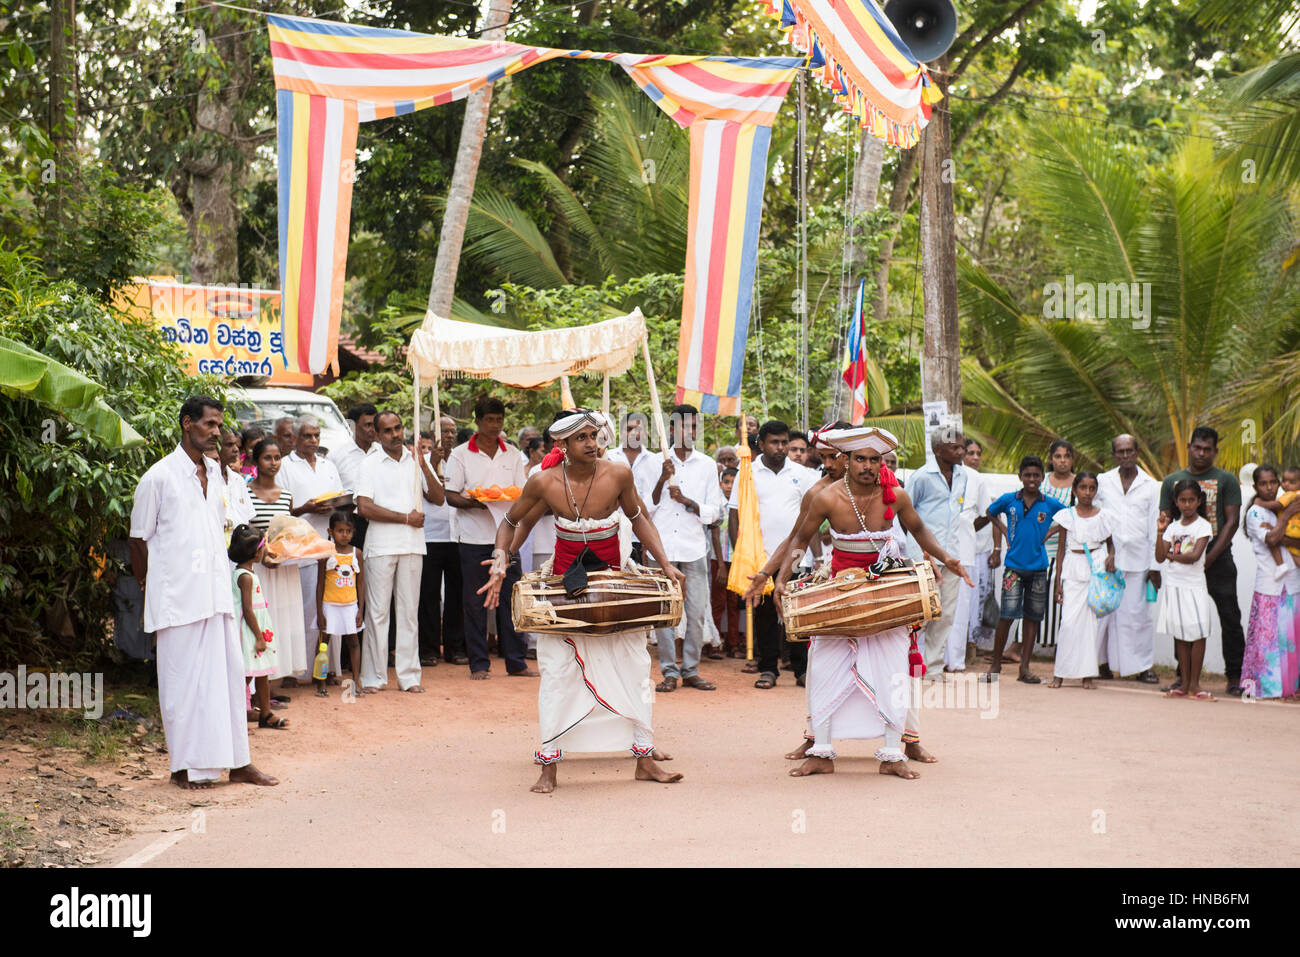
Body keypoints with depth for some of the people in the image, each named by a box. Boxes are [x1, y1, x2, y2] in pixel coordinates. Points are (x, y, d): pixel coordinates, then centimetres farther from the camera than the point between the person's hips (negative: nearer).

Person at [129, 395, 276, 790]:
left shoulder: (215, 475, 13)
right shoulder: (160, 476, -7)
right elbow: (139, 539, -1)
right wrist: (149, 588, 4)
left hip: (216, 592, 6)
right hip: (178, 596, -6)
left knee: (228, 672, 7)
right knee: (183, 679, 0)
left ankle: (237, 761, 12)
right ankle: (185, 766, 9)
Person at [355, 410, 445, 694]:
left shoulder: (416, 460, 10)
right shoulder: (370, 465, 1)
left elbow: (438, 499, 5)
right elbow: (364, 508, -9)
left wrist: (424, 467, -8)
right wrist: (405, 517, -9)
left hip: (412, 545, 3)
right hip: (380, 546, -3)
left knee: (409, 611, 5)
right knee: (377, 611, -1)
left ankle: (409, 675, 10)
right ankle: (374, 677, 5)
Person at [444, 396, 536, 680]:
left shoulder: (512, 456, 11)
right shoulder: (461, 455, 3)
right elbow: (450, 495, 0)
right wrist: (473, 502, -19)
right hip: (473, 538, -2)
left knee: (510, 600, 2)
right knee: (475, 603, 2)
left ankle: (516, 662, 8)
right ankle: (479, 664, 9)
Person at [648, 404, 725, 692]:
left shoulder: (707, 465, 9)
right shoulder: (658, 462, 7)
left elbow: (713, 511, 5)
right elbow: (647, 507, 4)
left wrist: (686, 500, -10)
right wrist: (663, 479, -8)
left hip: (694, 547, 1)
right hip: (662, 546, -1)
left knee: (696, 612, 1)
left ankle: (691, 671, 12)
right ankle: (669, 671, 6)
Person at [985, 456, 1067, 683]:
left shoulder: (1051, 505, 2)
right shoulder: (1008, 500, 1)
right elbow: (990, 513, 18)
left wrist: (1050, 532, 7)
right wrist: (998, 544, 12)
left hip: (1038, 568, 2)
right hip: (1014, 566, -2)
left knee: (1032, 617, 5)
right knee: (1006, 615, -8)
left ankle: (1025, 668, 11)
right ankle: (996, 663, 5)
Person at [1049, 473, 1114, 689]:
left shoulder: (1102, 515, 7)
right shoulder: (1067, 515, 3)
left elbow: (1110, 543, 18)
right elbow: (1061, 549, 6)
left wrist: (1111, 557, -6)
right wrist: (1058, 581, 3)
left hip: (1096, 569, 1)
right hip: (1073, 570, -1)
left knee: (1091, 620, 0)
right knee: (1069, 621, -9)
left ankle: (1087, 674, 6)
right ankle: (1060, 673, -1)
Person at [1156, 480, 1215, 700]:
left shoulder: (1203, 526, -3)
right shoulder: (1172, 527, 9)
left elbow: (1195, 555, -15)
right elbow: (1160, 557, 2)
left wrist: (1172, 556, -4)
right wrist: (1160, 532, -6)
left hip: (1194, 585, -4)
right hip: (1173, 584, 4)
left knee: (1198, 633, -6)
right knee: (1180, 635, 7)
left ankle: (1194, 685, -1)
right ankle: (1184, 684, 11)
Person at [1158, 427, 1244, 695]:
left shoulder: (1227, 480, 3)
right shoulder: (1172, 481, 10)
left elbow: (1232, 521, -3)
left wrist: (1209, 558, -12)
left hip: (1218, 560, -2)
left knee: (1230, 620, -4)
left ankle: (1234, 677, 3)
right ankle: (1184, 676, 10)